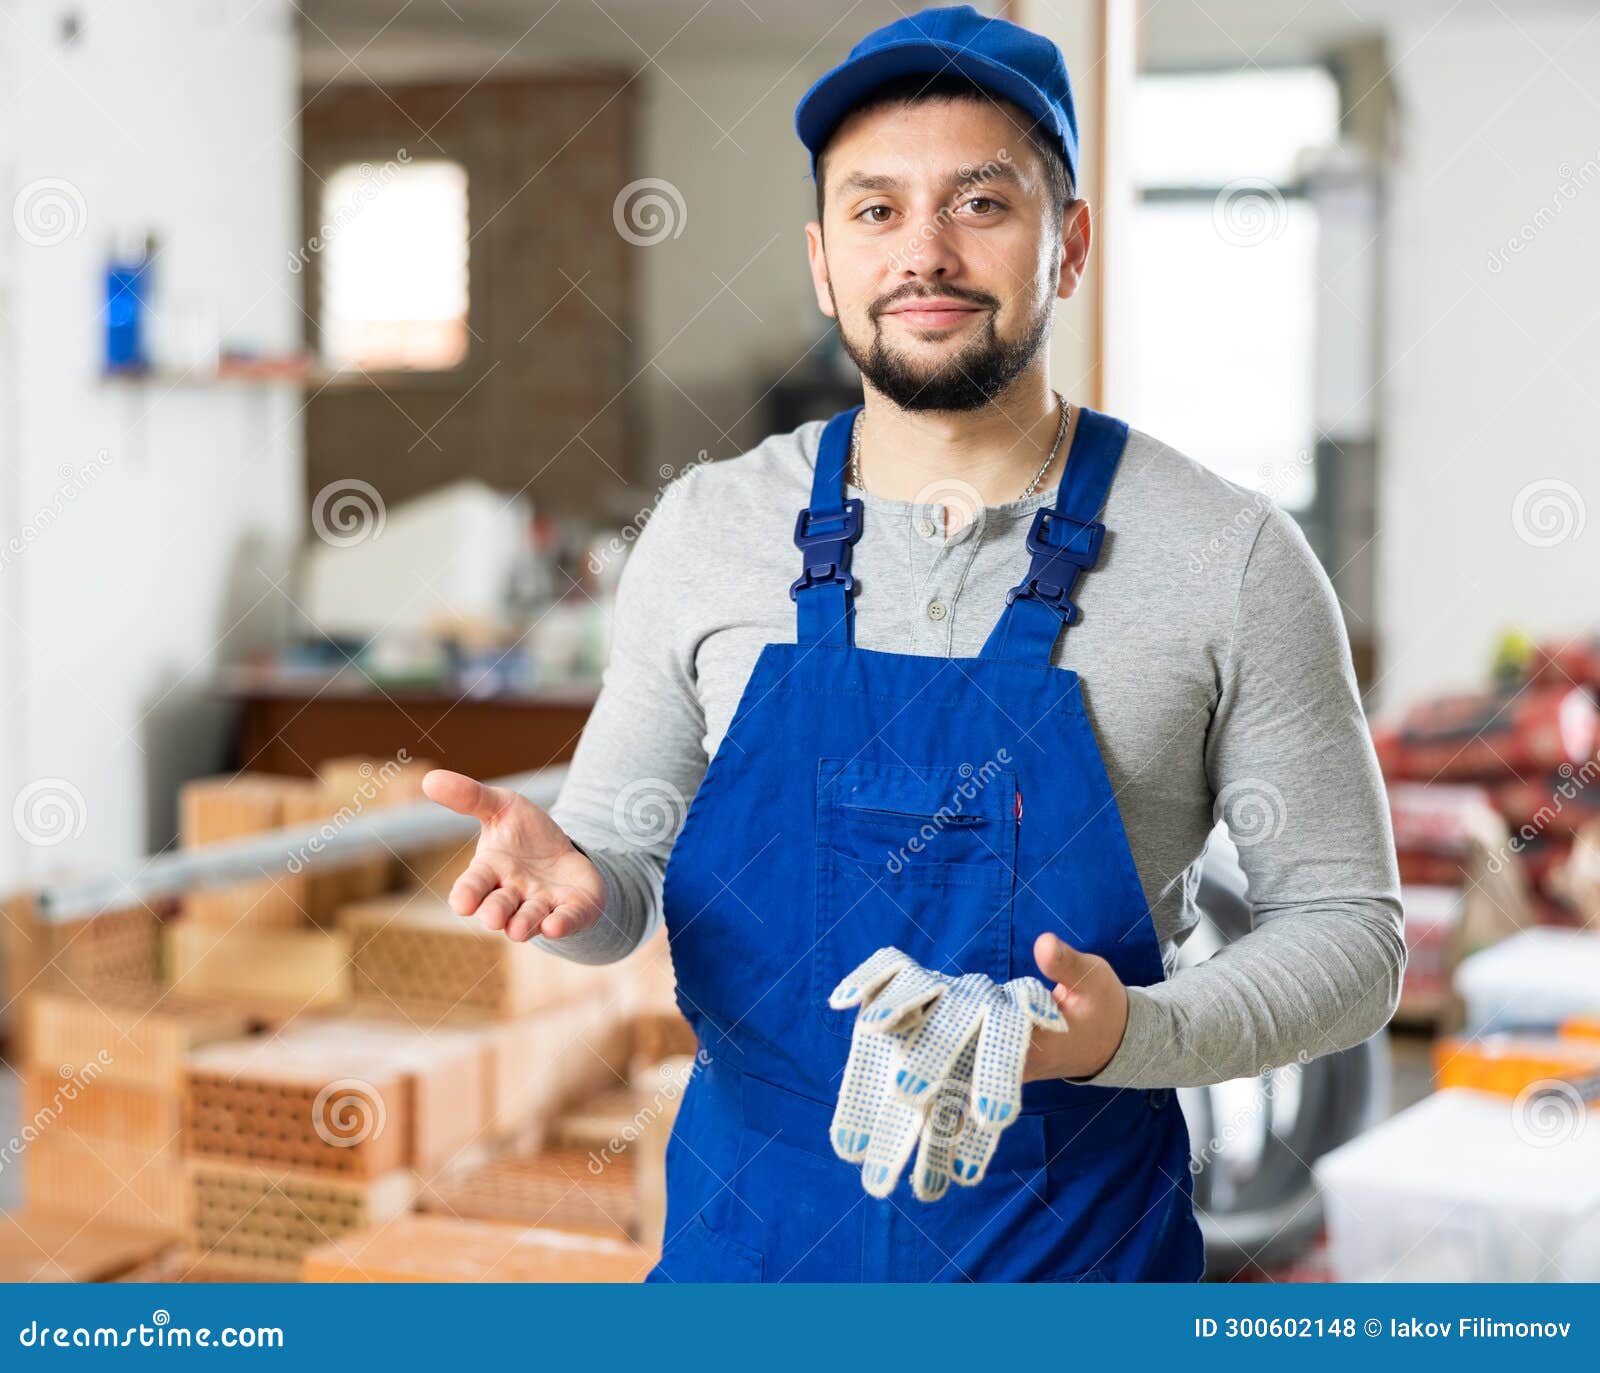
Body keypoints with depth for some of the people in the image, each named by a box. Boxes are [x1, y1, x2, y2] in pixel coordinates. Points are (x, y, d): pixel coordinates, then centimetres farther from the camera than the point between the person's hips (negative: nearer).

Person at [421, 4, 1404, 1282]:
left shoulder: (1230, 557, -9)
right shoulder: (706, 529, -1)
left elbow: (1350, 933, -4)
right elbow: (620, 866, 7)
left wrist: (1133, 1037, -21)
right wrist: (570, 878, -16)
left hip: (1076, 1250, -2)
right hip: (747, 1230, 2)